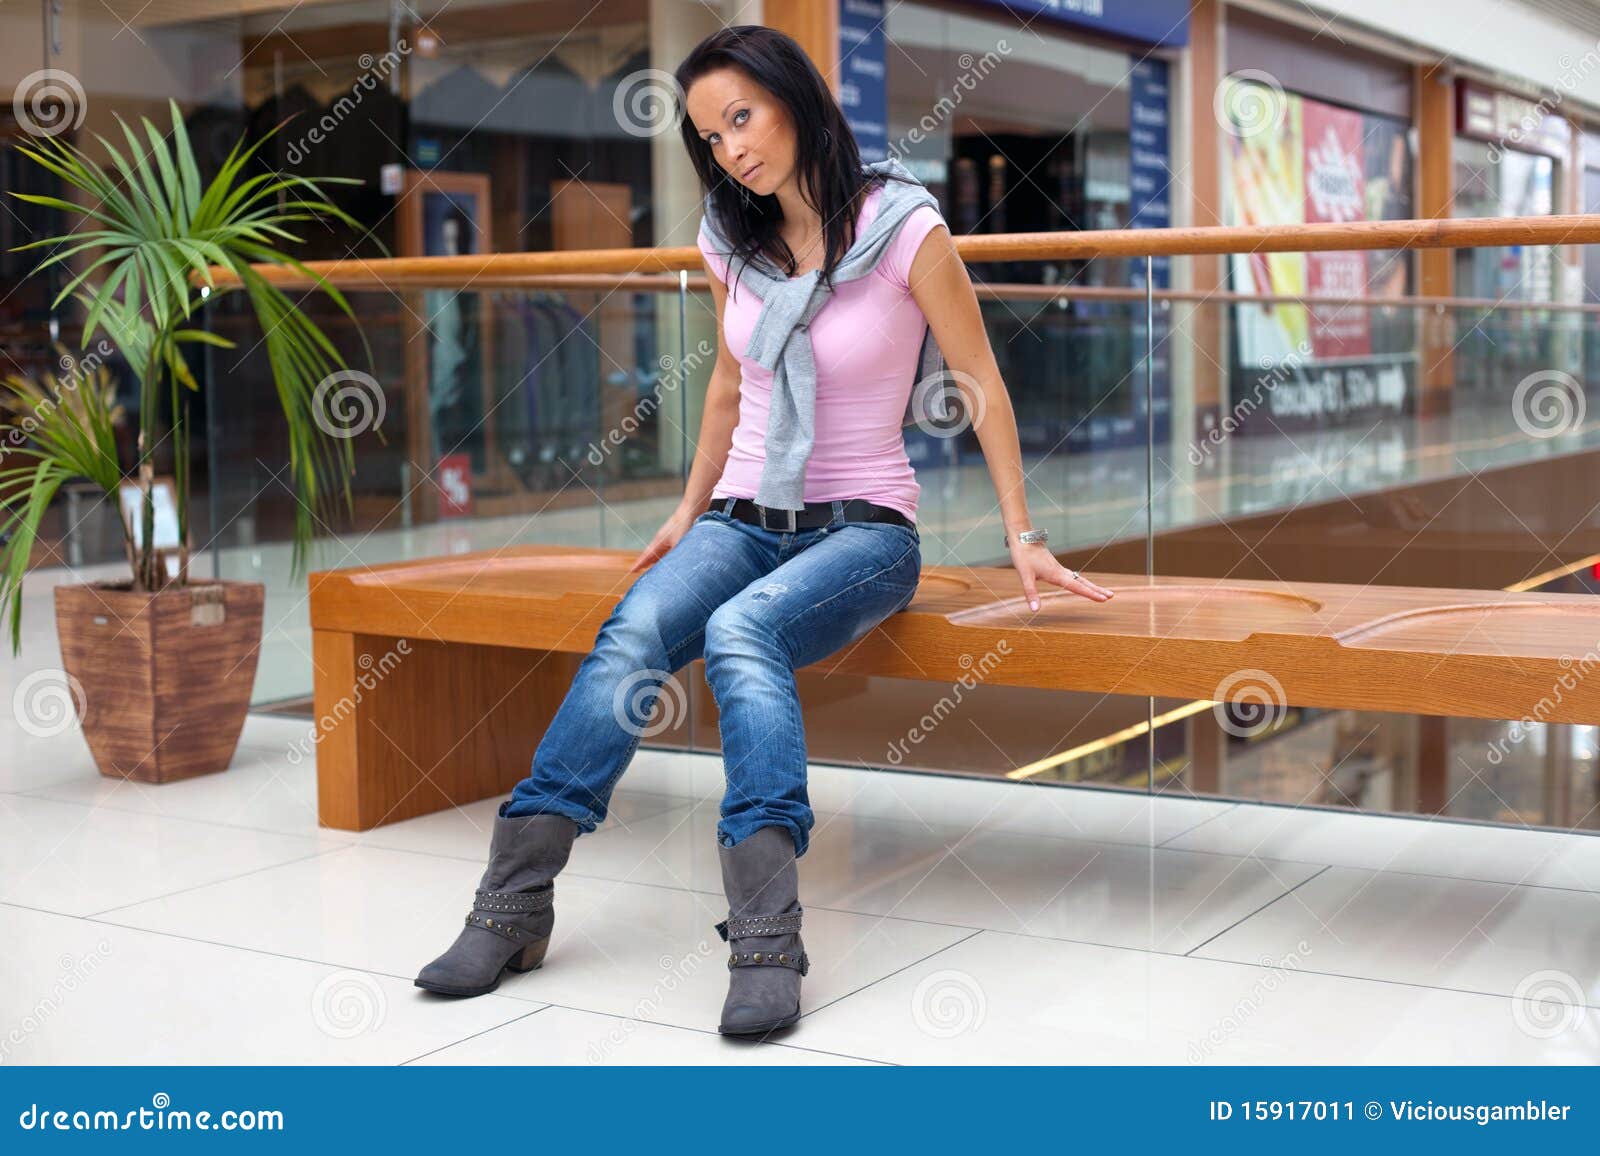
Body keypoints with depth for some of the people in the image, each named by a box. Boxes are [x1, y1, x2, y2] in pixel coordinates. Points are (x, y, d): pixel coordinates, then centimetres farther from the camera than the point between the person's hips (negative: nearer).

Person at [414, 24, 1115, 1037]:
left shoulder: (903, 228, -9)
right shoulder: (733, 242, 7)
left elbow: (980, 379, -2)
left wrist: (1023, 538, 0)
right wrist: (690, 511, 24)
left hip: (862, 527, -4)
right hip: (743, 518, 4)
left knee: (741, 629, -37)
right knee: (635, 631, -28)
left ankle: (767, 936, -43)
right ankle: (514, 904, -29)